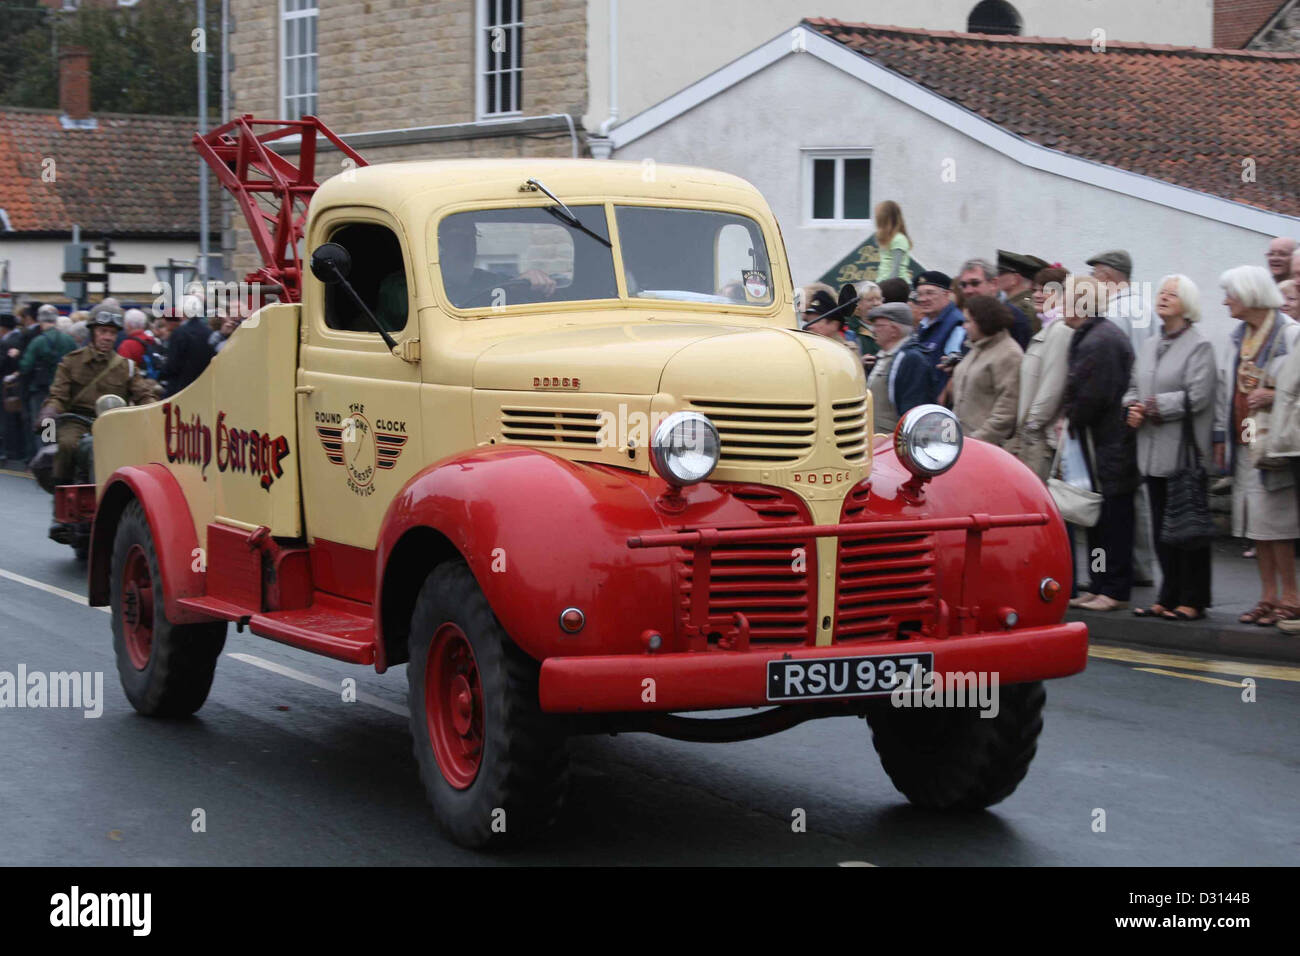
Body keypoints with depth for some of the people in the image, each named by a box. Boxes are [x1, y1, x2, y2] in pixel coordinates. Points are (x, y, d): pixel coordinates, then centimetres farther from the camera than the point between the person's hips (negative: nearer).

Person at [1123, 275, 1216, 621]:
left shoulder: (1200, 346, -6)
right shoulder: (1149, 346, 17)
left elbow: (1196, 397, -16)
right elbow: (1134, 387, 19)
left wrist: (1152, 408, -14)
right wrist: (1132, 408, -2)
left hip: (1185, 451, -7)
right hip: (1153, 451, 7)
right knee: (1161, 527, 10)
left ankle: (1193, 601, 4)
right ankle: (1168, 597, 18)